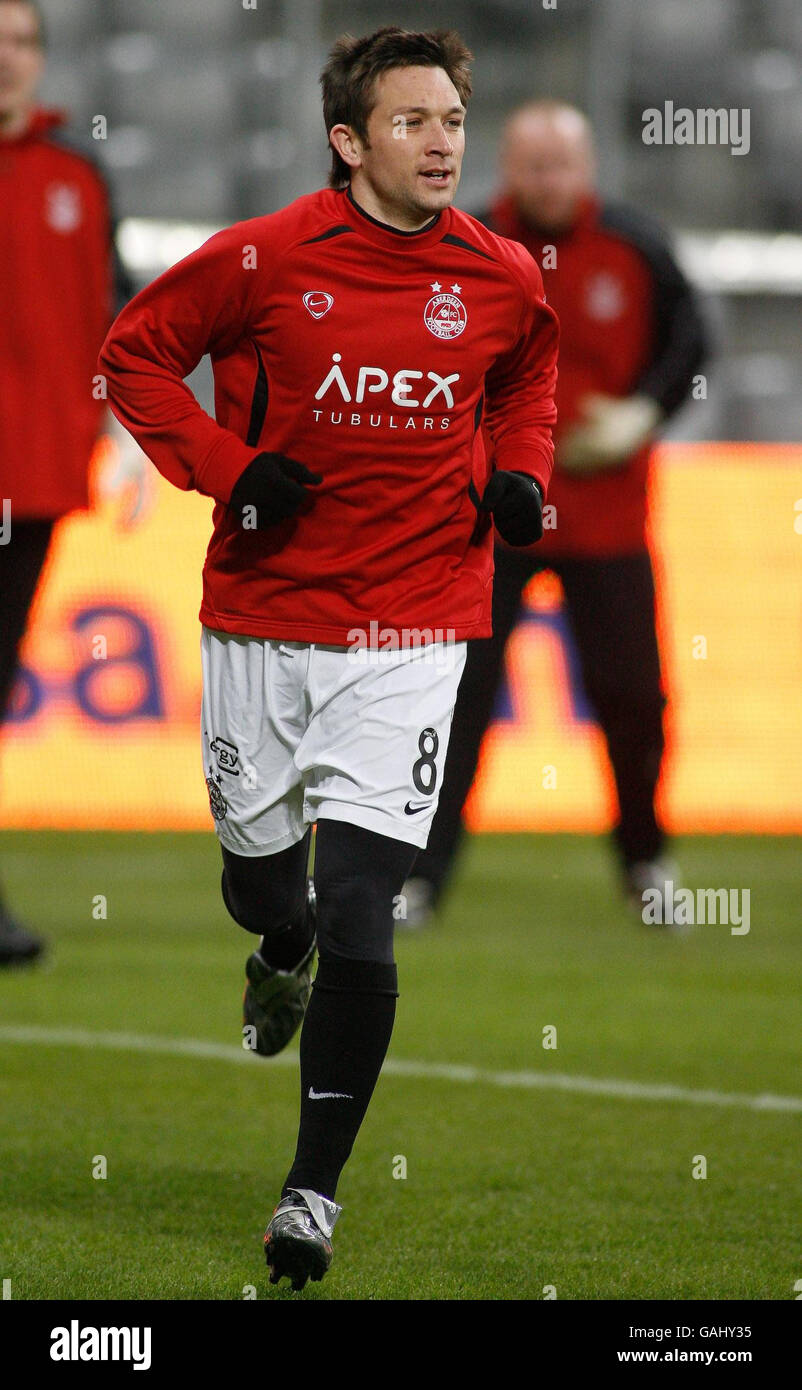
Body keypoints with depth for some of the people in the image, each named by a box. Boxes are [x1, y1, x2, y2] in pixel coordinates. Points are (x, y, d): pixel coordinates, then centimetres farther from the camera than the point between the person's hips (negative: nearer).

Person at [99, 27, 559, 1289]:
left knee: (358, 921, -10)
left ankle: (316, 1186, 1)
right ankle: (281, 955, 54)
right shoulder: (265, 259, -9)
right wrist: (228, 470, -9)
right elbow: (135, 353, 3)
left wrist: (520, 474, 6)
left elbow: (532, 370, 23)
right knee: (261, 883, 14)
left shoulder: (502, 278, 0)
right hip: (262, 623, 0)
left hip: (412, 633, 0)